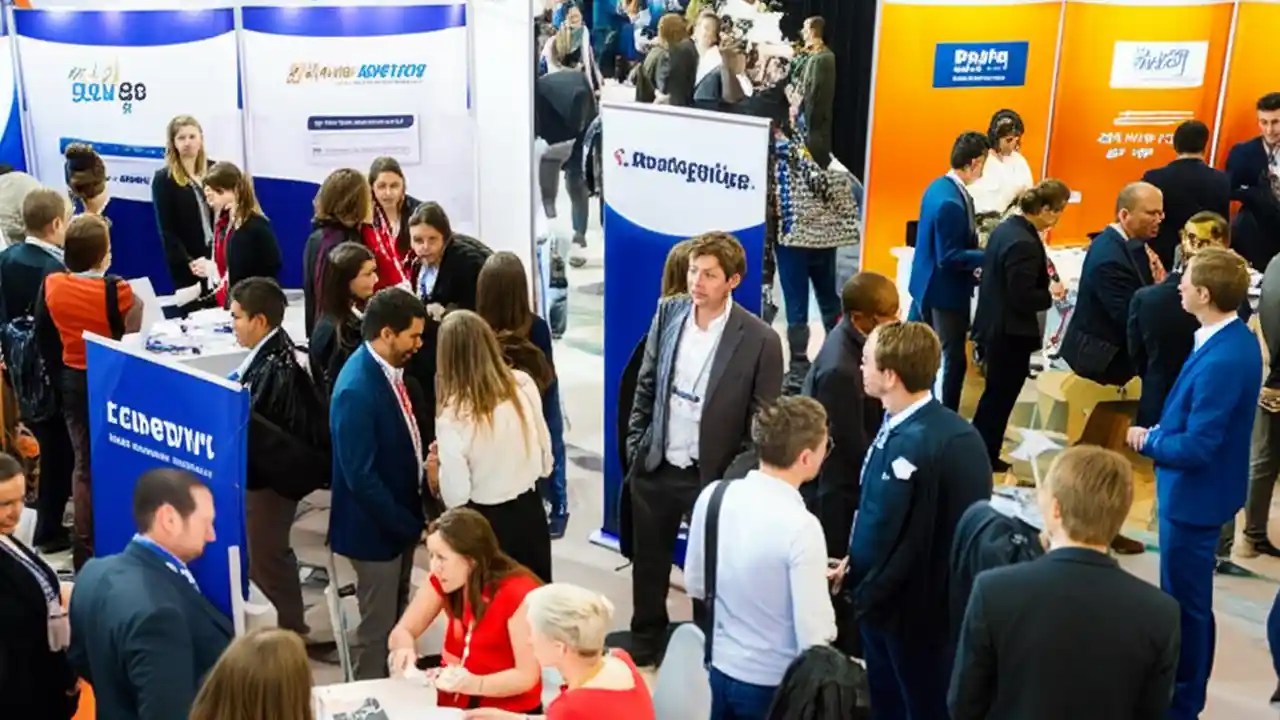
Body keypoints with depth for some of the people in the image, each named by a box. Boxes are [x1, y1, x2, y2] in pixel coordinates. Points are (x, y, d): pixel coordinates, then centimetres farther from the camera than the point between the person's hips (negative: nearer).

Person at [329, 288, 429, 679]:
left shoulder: (390, 368, -1)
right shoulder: (356, 389, -27)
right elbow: (361, 477, -26)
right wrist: (406, 524, -18)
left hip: (401, 516, 8)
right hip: (377, 526, -8)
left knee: (398, 617, 22)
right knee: (378, 625, 7)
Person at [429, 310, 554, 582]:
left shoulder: (453, 415, -22)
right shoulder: (524, 385, -9)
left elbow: (456, 497, -18)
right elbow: (546, 463, 1)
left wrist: (435, 473, 0)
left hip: (485, 524, -4)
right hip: (530, 514, 4)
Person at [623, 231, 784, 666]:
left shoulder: (759, 340, -16)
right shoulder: (668, 313, -3)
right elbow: (646, 386, 7)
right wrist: (634, 446, 6)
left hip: (713, 475, -4)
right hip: (655, 467, 4)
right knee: (648, 564, 19)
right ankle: (643, 647, 40)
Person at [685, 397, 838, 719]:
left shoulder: (712, 495, -9)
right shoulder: (800, 526, -27)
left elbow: (696, 585, 4)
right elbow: (814, 638, -24)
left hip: (723, 668, 5)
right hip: (777, 685, -5)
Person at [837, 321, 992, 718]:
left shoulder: (910, 443, -30)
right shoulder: (954, 430, -2)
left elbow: (883, 533, -24)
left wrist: (854, 579, -7)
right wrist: (856, 564, 3)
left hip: (910, 605, -8)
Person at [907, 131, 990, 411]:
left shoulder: (939, 186, 3)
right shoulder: (952, 202, -27)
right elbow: (949, 258, -25)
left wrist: (975, 239, 6)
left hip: (926, 283, 10)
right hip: (945, 291, -10)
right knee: (953, 361, 3)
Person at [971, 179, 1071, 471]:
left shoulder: (1006, 227, 5)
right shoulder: (1024, 243, -25)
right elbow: (1023, 298, -26)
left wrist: (1044, 283, 5)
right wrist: (1051, 294, -10)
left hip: (995, 325, 10)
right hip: (1010, 331, -10)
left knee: (996, 392, 21)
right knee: (1001, 395, 5)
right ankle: (985, 458, 17)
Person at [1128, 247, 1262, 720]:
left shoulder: (1220, 361, -31)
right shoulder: (1236, 338, 1)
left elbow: (1197, 447, -29)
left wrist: (1148, 441, -14)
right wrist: (1161, 434, 3)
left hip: (1194, 493, -10)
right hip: (1199, 489, 10)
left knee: (1185, 599, 7)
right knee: (1187, 595, 24)